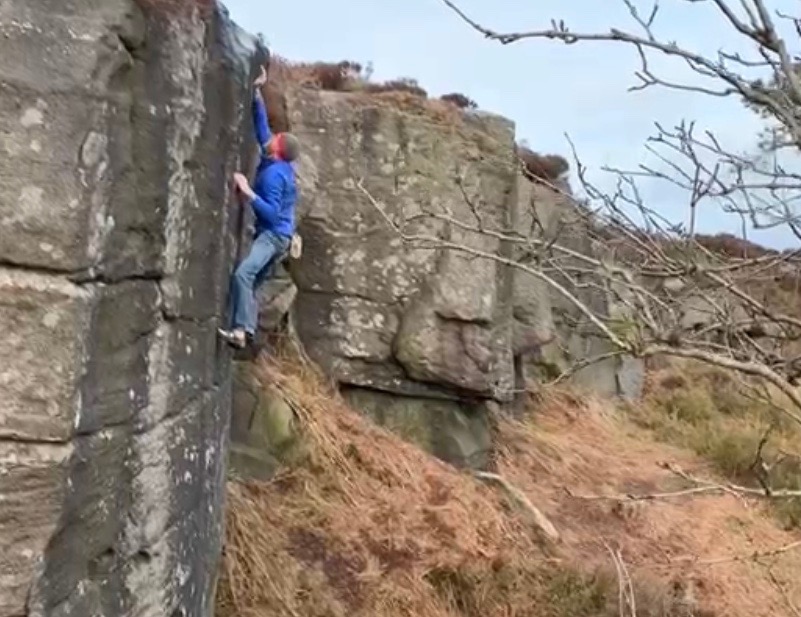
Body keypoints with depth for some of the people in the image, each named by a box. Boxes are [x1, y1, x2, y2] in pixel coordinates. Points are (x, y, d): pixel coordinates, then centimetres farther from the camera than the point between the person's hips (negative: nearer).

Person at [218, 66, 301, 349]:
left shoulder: (273, 173, -17)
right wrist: (257, 92, 17)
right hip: (277, 235, 10)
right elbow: (261, 125, 18)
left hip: (273, 234, -10)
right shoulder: (279, 163, 8)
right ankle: (247, 330, 7)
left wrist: (247, 192, -26)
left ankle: (240, 330, -35)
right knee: (253, 282, 10)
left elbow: (271, 213, -23)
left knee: (243, 273, -28)